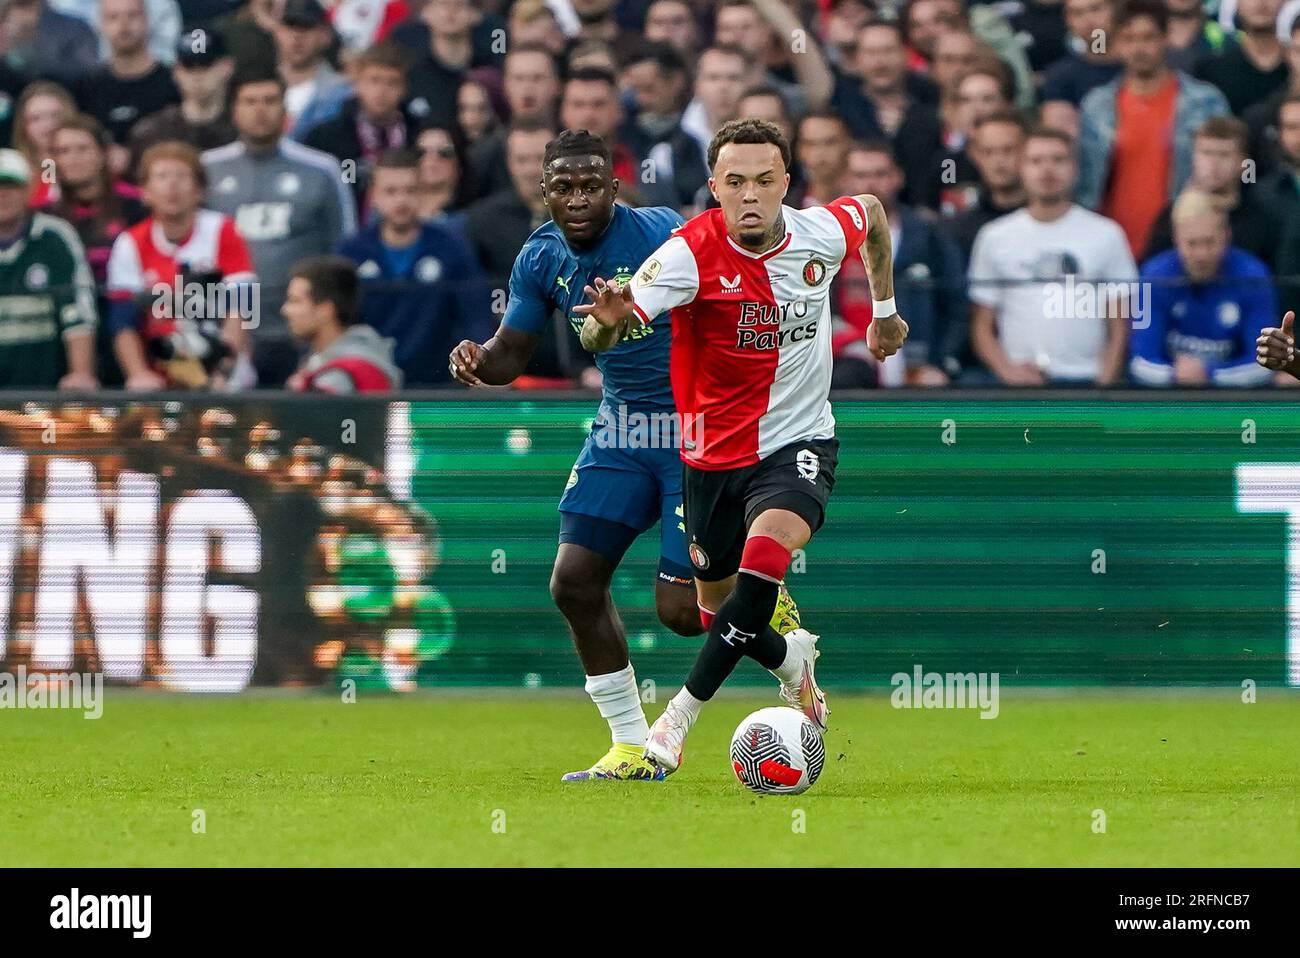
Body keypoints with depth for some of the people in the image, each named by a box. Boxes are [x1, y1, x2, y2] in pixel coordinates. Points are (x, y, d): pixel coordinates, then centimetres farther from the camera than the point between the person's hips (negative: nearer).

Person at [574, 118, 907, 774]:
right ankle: (791, 660, 48)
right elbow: (620, 314, -35)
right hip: (714, 454, 0)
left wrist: (884, 310, 24)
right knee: (717, 605, 12)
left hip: (799, 444, 0)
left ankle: (681, 715, -25)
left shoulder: (823, 231, -10)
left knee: (767, 551, -29)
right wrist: (608, 319, -59)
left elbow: (873, 213, 15)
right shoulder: (692, 252, -20)